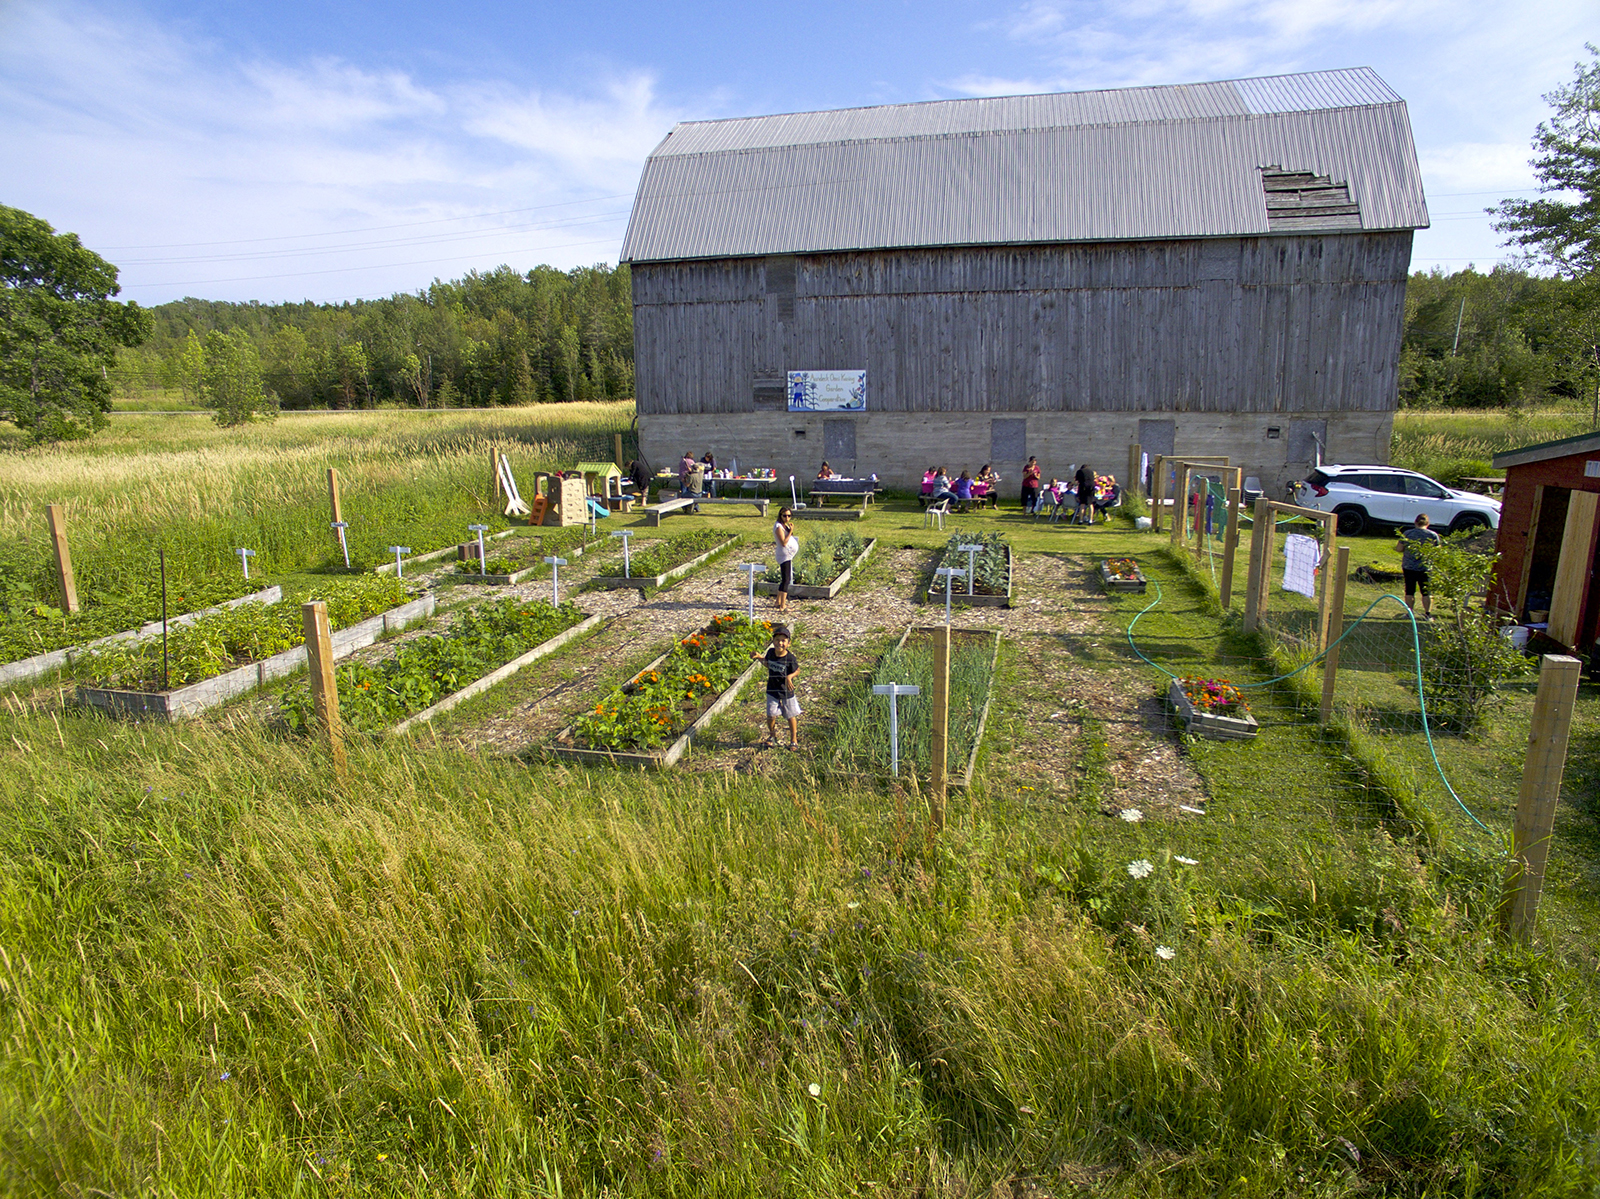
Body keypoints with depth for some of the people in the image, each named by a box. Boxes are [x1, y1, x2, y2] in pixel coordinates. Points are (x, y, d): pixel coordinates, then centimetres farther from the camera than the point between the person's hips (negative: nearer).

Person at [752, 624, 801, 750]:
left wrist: (789, 677, -25)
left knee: (791, 716, 11)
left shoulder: (790, 658, -21)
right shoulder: (770, 652, -9)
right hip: (772, 691, 3)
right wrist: (759, 657, -3)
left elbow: (797, 670, -8)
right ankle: (772, 736, 31)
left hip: (787, 691, -3)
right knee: (771, 716, 3)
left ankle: (794, 741, 30)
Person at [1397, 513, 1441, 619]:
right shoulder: (1433, 535, -5)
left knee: (1410, 591, 9)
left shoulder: (1407, 533, -5)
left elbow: (1398, 548, -5)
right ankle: (1427, 614, 6)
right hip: (1426, 568, 0)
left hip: (1409, 567, 0)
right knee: (1427, 591, 7)